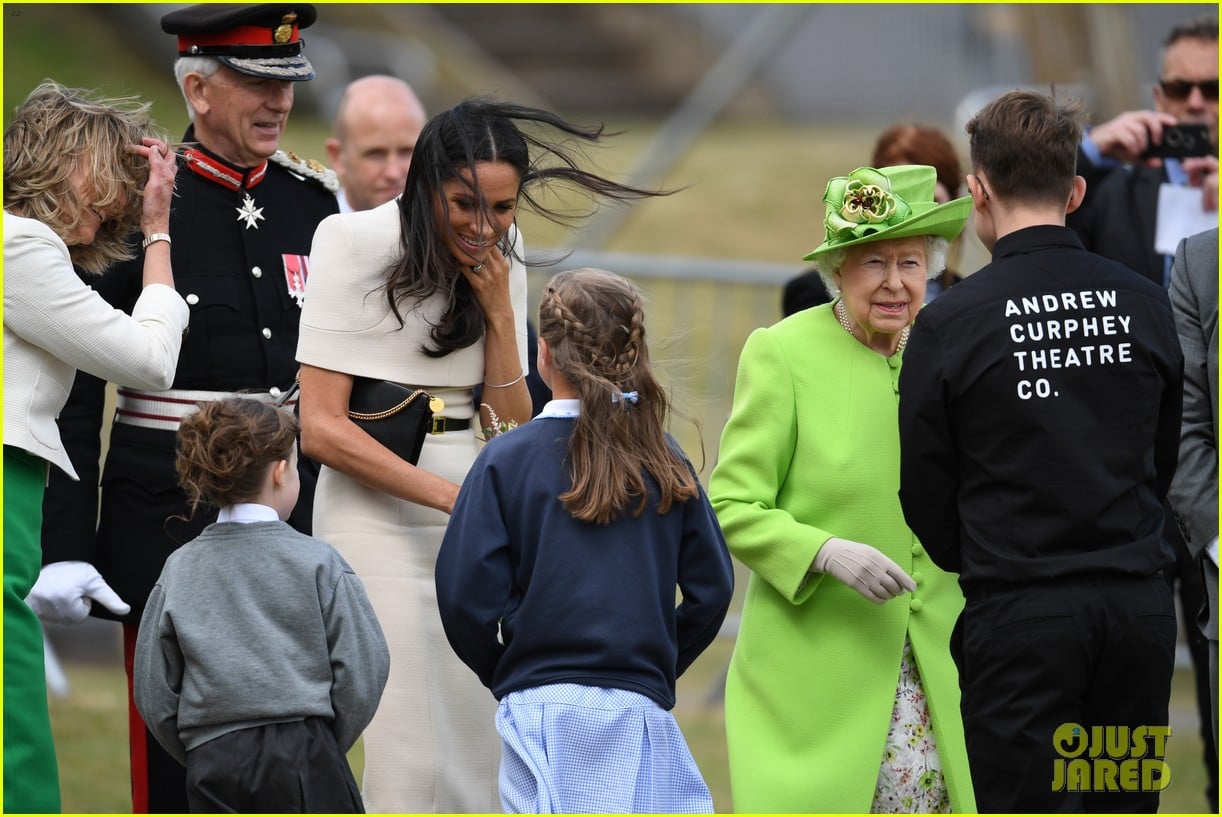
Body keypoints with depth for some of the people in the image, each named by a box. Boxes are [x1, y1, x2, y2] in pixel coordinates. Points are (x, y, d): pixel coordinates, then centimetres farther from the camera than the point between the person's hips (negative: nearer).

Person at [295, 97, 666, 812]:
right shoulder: (355, 242, -8)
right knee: (408, 759, -10)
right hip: (375, 508, -5)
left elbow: (514, 429, 6)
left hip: (474, 507, 5)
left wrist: (499, 310, -6)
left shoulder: (501, 260, 8)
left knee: (478, 758, 1)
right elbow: (321, 428, -12)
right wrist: (451, 496, -17)